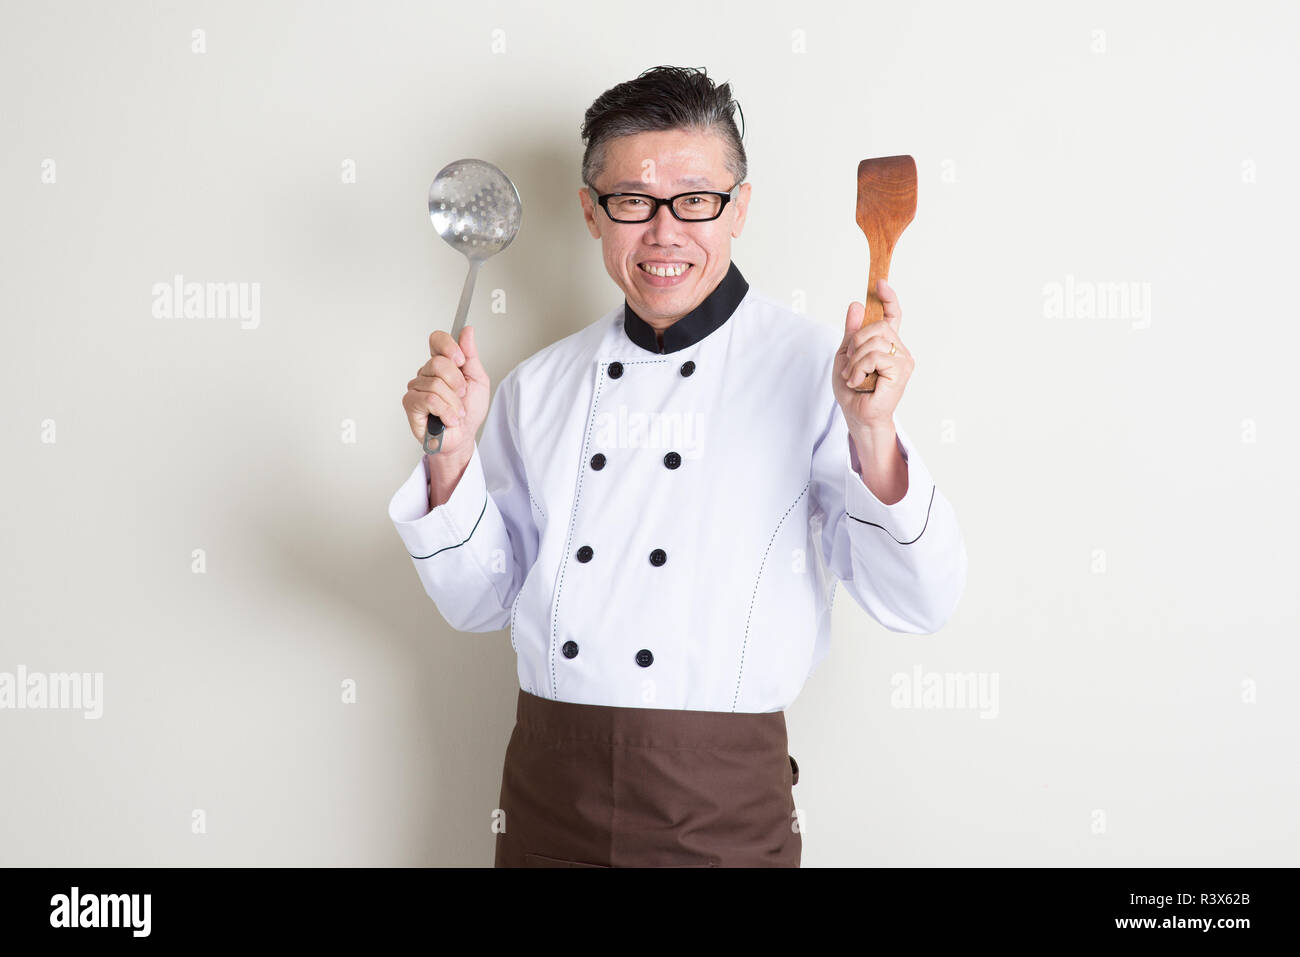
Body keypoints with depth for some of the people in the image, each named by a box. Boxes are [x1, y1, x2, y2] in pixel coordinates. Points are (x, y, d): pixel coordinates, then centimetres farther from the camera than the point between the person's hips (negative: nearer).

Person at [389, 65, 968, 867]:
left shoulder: (810, 369, -7)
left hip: (722, 805, -3)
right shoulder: (540, 386, 5)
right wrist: (451, 458, -6)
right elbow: (481, 602, 9)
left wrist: (872, 435, -25)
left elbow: (916, 607, -11)